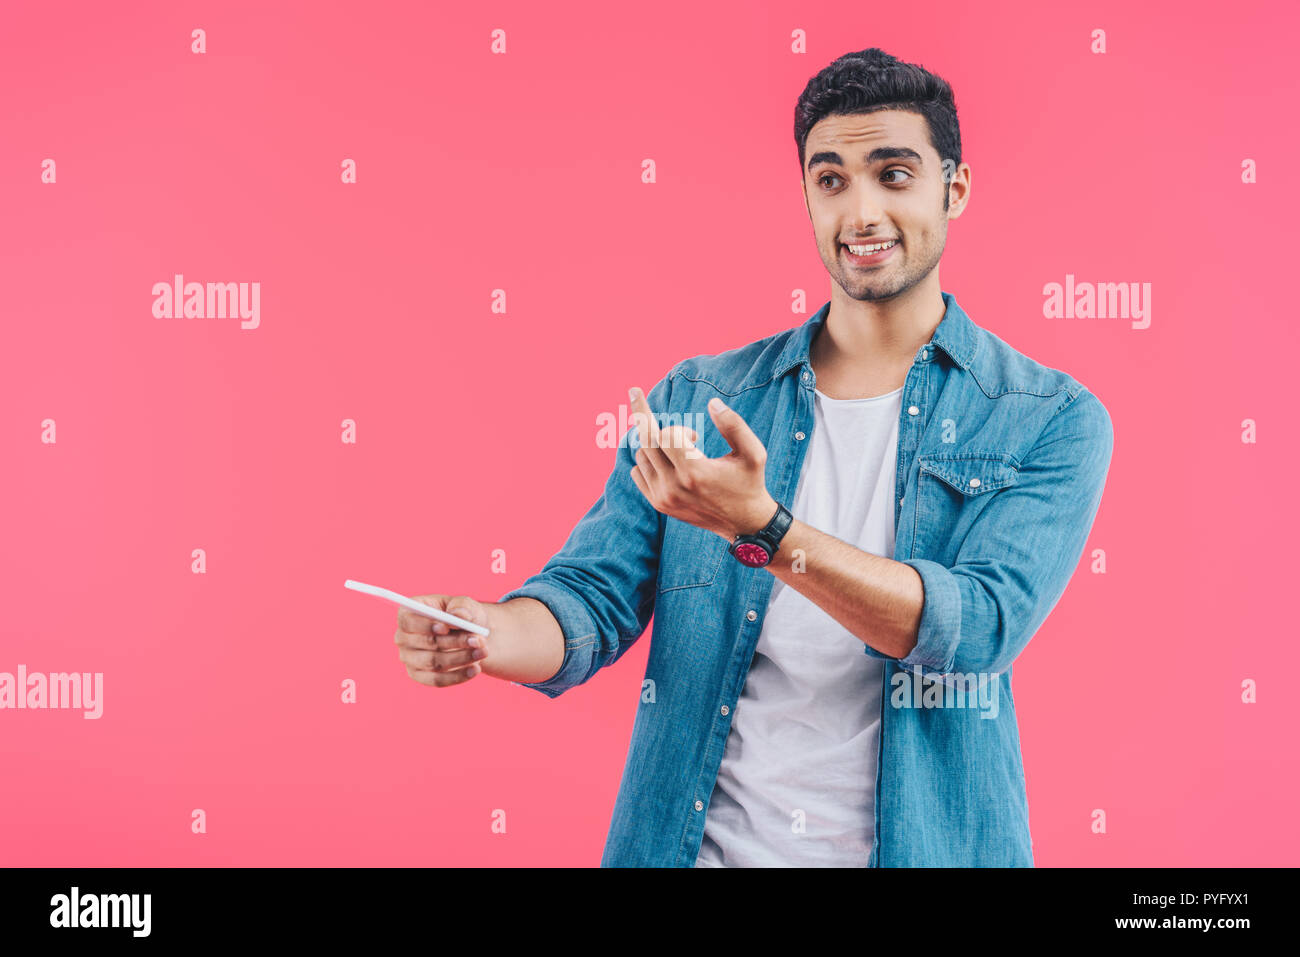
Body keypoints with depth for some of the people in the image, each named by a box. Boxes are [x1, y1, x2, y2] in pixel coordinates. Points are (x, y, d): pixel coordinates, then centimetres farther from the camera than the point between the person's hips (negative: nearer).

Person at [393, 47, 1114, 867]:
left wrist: (761, 529, -29)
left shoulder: (1053, 422, -5)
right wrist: (489, 633, -23)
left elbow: (980, 626, -18)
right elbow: (596, 593, -2)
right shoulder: (696, 400, 3)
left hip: (922, 847, -1)